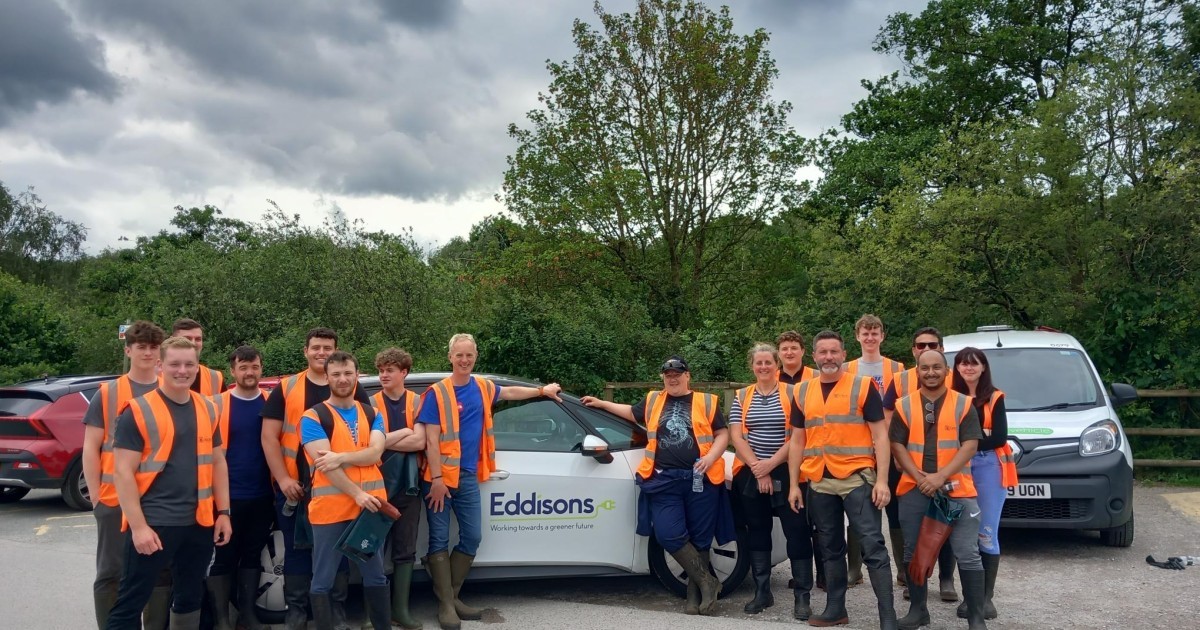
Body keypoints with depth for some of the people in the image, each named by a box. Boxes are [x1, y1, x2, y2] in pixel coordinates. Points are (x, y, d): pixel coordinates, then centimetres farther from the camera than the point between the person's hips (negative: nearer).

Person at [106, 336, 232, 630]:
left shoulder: (208, 409, 8)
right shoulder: (138, 411, -8)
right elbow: (123, 471, -11)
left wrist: (223, 512, 8)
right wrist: (138, 526, -16)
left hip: (199, 522, 5)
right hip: (153, 523, -5)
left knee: (190, 598, 17)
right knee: (131, 601, 0)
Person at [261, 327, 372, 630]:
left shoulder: (352, 390, 6)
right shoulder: (285, 389, 3)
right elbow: (269, 437, -1)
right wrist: (283, 479, -9)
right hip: (295, 486, 0)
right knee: (297, 550, 8)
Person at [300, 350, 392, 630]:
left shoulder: (372, 415, 10)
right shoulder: (313, 417, -3)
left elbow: (375, 453, -6)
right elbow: (325, 465, -14)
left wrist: (340, 457, -20)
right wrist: (357, 493, -20)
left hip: (370, 505, 4)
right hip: (330, 508, -4)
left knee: (376, 575, 13)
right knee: (323, 580, 3)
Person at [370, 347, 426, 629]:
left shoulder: (416, 402, 2)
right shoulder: (372, 403, 0)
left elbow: (420, 442, -10)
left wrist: (386, 440, -13)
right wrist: (404, 432, -14)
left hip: (407, 485, 2)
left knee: (405, 550, 6)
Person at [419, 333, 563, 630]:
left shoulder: (483, 387, 7)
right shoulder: (436, 393, -11)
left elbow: (510, 392, 29)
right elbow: (431, 440, -14)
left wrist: (542, 390, 39)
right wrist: (437, 479, -18)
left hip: (468, 475, 6)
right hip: (440, 477, -6)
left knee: (472, 538, 7)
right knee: (440, 539, -1)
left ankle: (452, 596, 21)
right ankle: (445, 604, 6)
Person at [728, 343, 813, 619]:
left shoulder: (790, 393, -2)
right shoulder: (742, 396, 6)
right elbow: (736, 435, -1)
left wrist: (772, 463, -15)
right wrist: (757, 468, -11)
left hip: (786, 473, -3)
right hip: (750, 474, 3)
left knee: (797, 532, -5)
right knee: (757, 531, 10)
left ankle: (802, 596, 2)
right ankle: (762, 591, 20)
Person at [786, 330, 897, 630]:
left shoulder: (863, 386, -1)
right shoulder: (803, 392, 10)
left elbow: (879, 435, -4)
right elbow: (797, 441, 14)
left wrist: (882, 480, -12)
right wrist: (793, 484, 8)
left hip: (857, 478, -4)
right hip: (819, 482, 4)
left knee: (873, 546, -6)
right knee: (830, 548, 13)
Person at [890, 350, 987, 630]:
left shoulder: (964, 405, 2)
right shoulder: (904, 406, 6)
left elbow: (970, 445, -5)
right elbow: (897, 445, 2)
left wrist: (941, 476, -16)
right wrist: (919, 477, -13)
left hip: (957, 489, -2)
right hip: (914, 490, 2)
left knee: (967, 554, -2)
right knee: (913, 552, 9)